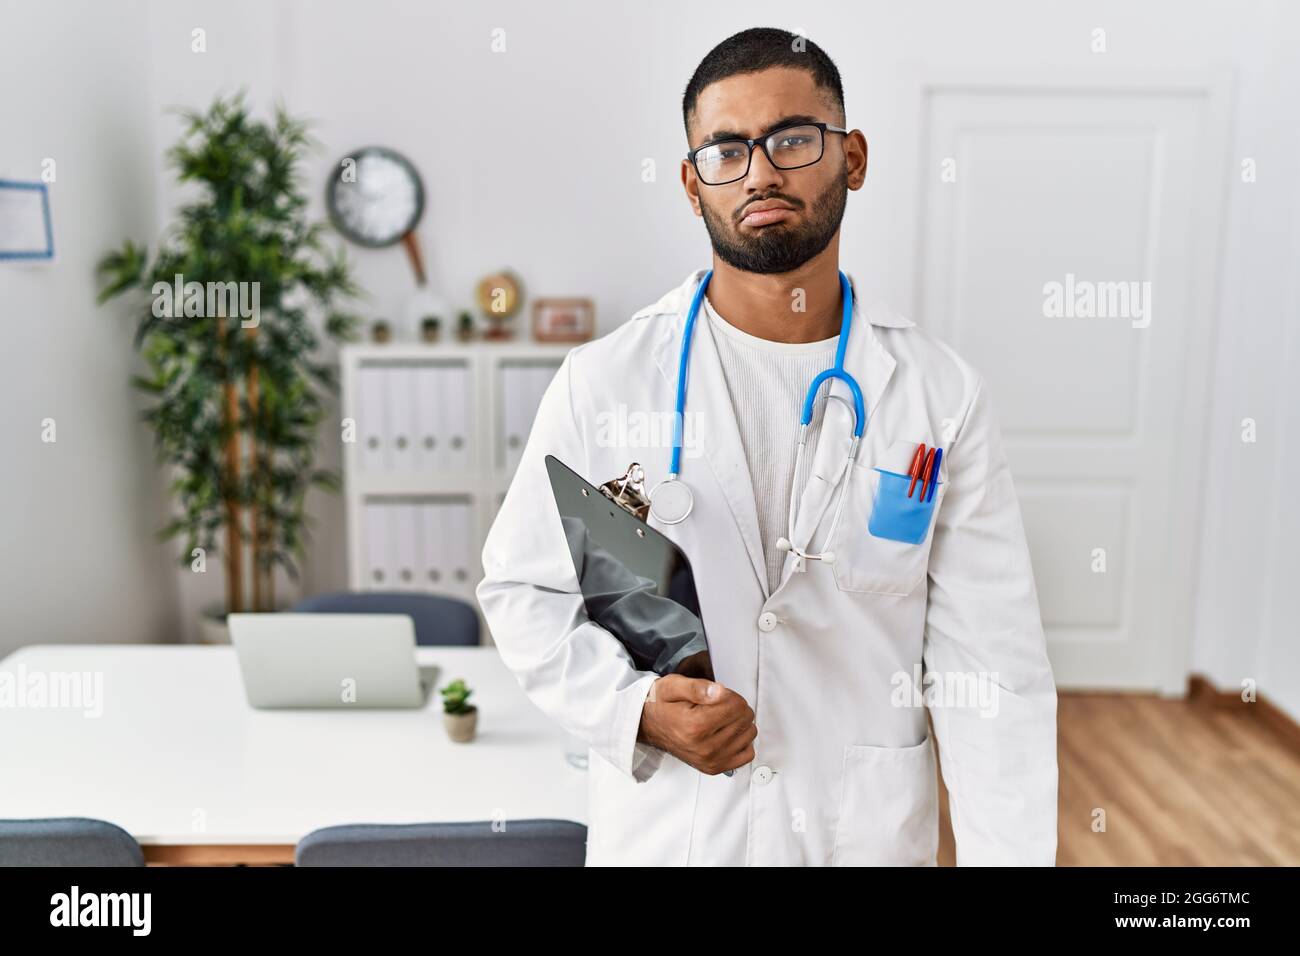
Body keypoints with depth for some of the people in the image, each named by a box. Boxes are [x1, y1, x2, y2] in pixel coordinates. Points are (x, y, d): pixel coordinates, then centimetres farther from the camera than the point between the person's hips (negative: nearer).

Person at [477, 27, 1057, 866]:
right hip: (661, 831, 0)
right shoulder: (604, 381, -8)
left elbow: (990, 671, -6)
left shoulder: (943, 394, -6)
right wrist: (633, 705, -17)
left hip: (869, 830, 1)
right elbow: (521, 588, -1)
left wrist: (1011, 854, -10)